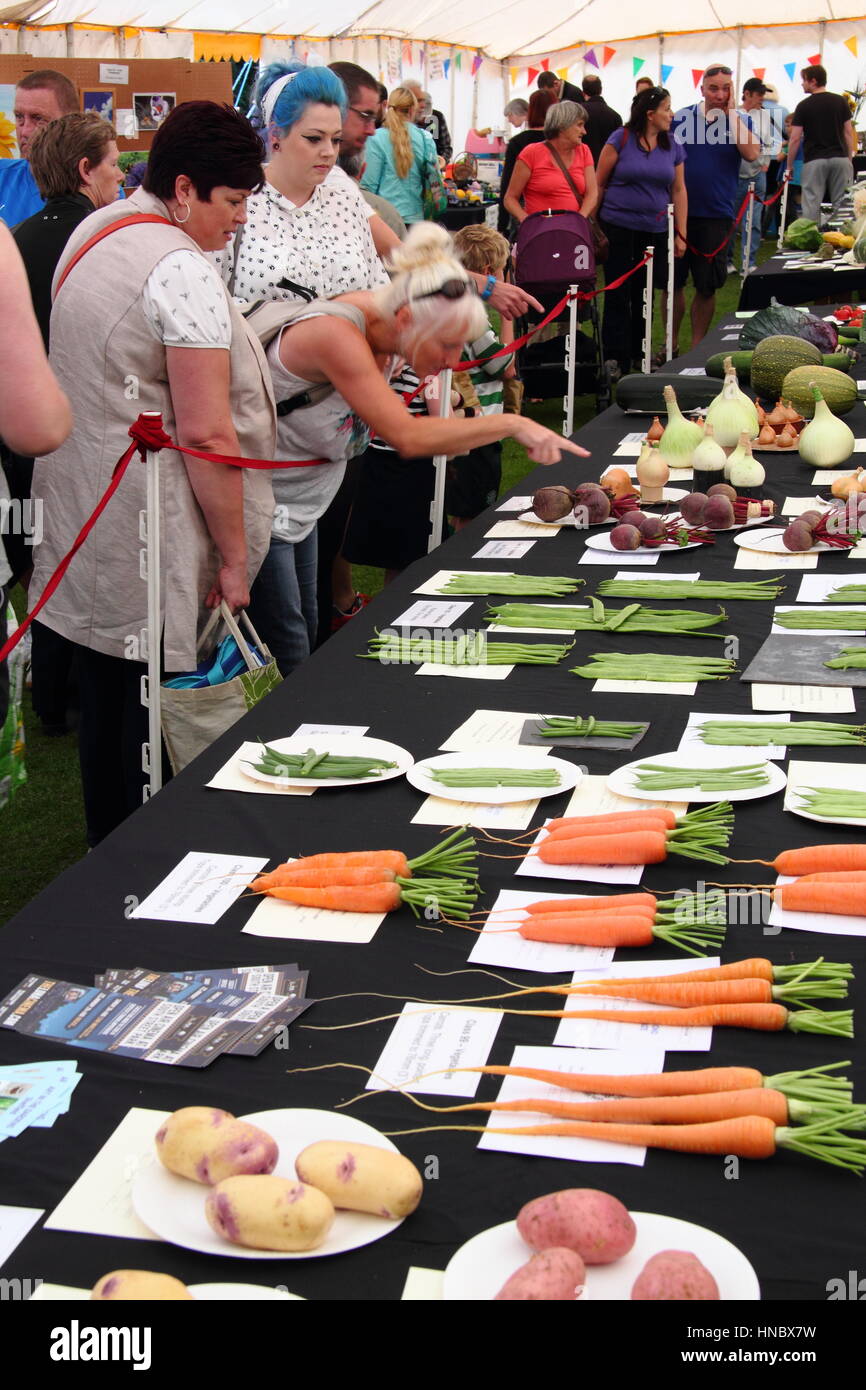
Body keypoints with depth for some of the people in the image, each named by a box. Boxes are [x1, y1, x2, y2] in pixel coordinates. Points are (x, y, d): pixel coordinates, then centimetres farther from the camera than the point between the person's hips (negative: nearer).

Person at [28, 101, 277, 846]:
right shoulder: (183, 269, -18)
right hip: (151, 544, -9)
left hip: (82, 527, 9)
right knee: (152, 708, 2)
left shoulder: (91, 233, 12)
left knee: (104, 694, 19)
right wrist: (234, 556, -14)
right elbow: (206, 432, -20)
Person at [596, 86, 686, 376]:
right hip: (618, 228, -4)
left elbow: (679, 190, 10)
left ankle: (639, 353, 22)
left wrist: (681, 234, 6)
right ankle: (615, 360, 4)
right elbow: (599, 183, -1)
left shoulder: (673, 147, 7)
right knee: (618, 295, 0)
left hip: (654, 231, 4)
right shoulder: (621, 140, -6)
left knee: (644, 295, 10)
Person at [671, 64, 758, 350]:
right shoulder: (681, 118, 1)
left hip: (716, 216, 0)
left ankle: (697, 346, 18)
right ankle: (671, 345, 20)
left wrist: (731, 112, -13)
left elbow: (751, 153, -18)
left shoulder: (738, 121, 1)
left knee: (707, 286, 6)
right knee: (673, 282, 7)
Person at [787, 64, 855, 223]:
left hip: (814, 161, -3)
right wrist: (850, 159, 13)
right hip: (840, 158, 3)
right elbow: (848, 132, 6)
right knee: (842, 204, 4)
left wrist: (789, 166, 4)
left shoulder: (804, 106, -2)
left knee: (811, 206, -1)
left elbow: (795, 139, -3)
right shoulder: (841, 101, 6)